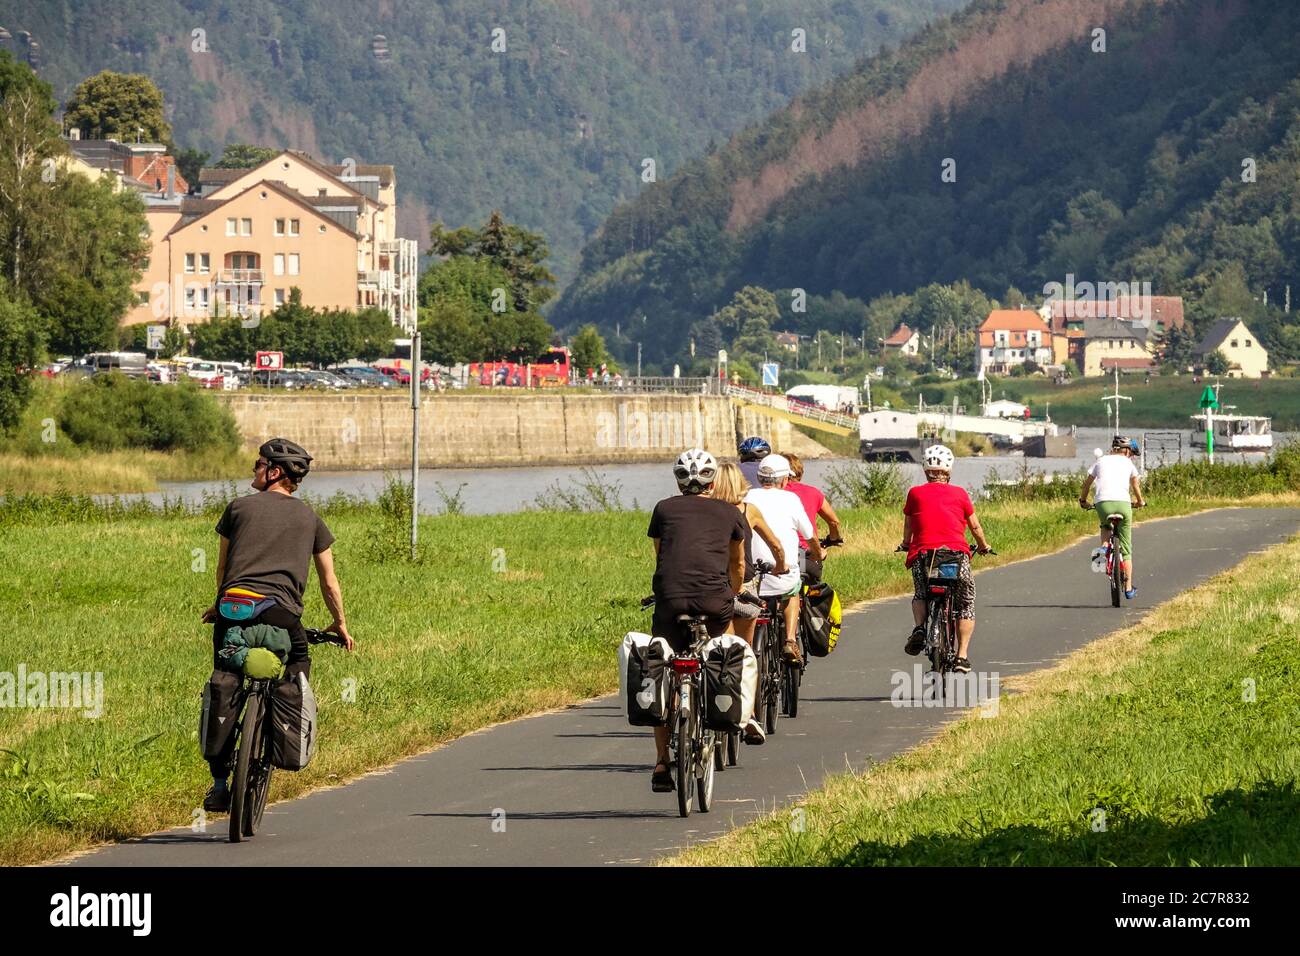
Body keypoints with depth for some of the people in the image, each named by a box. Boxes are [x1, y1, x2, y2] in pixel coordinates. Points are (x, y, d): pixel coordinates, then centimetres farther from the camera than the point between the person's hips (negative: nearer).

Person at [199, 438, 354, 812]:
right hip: (281, 612, 0)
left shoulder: (239, 507, 15)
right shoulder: (309, 517, 18)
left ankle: (219, 782, 8)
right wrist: (340, 624, 33)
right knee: (299, 662, 27)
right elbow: (329, 581, 21)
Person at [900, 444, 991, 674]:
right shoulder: (959, 494, 10)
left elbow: (908, 526, 20)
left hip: (923, 554, 1)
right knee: (966, 604, 17)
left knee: (920, 596, 26)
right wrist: (984, 546, 38)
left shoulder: (915, 494, 11)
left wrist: (906, 544, 41)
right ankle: (962, 656, 8)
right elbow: (975, 526, 19)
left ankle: (919, 627, -4)